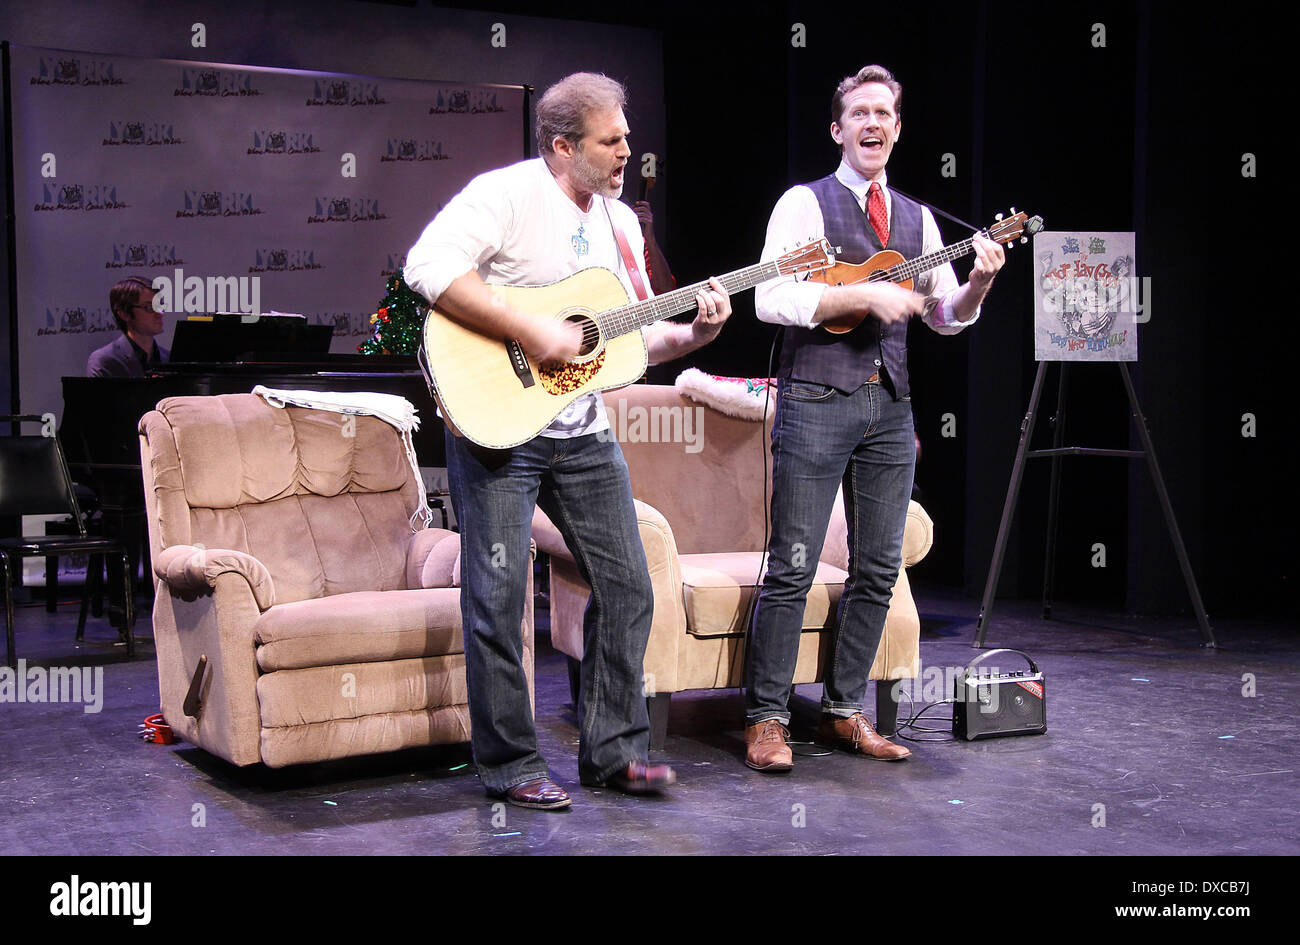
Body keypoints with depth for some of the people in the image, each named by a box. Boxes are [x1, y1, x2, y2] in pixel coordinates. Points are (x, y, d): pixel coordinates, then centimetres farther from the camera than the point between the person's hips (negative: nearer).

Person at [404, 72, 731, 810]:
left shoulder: (621, 222, 13)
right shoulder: (508, 194, -11)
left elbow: (634, 336, 17)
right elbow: (429, 267, -26)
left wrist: (696, 334, -2)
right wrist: (532, 333, -27)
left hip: (584, 432, 7)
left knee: (628, 588, 7)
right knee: (498, 599, -2)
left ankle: (614, 749, 19)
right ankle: (511, 765, 11)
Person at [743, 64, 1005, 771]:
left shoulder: (916, 219, 18)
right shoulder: (805, 202, 0)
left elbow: (947, 317, 17)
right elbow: (770, 300, -12)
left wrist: (980, 281, -3)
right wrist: (866, 296, -16)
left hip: (890, 407, 6)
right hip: (816, 401, -6)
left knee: (878, 568, 7)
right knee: (793, 566, -6)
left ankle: (842, 711, 17)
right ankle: (765, 718, 1)